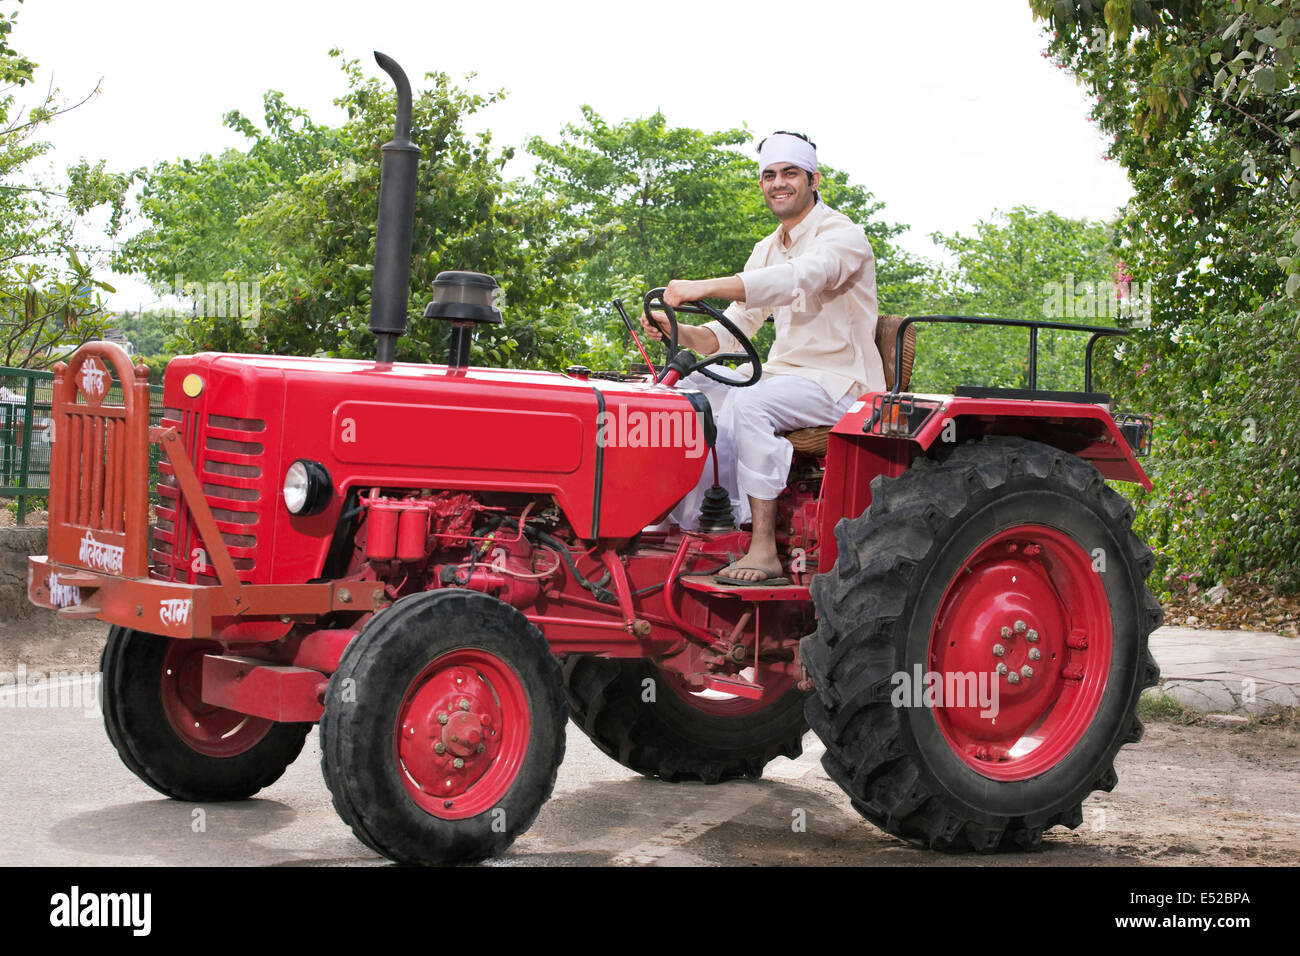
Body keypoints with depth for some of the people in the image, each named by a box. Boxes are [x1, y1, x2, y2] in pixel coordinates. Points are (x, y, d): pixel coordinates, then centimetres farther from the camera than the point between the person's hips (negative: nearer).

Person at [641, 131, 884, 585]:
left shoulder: (842, 236, -11)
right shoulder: (768, 250, 15)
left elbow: (796, 279, -33)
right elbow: (732, 331, 11)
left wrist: (704, 287, -42)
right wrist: (679, 332, -11)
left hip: (840, 383, -8)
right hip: (782, 373, 8)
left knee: (751, 402, -34)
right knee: (684, 388, -7)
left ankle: (764, 548, -33)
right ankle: (683, 519, -11)